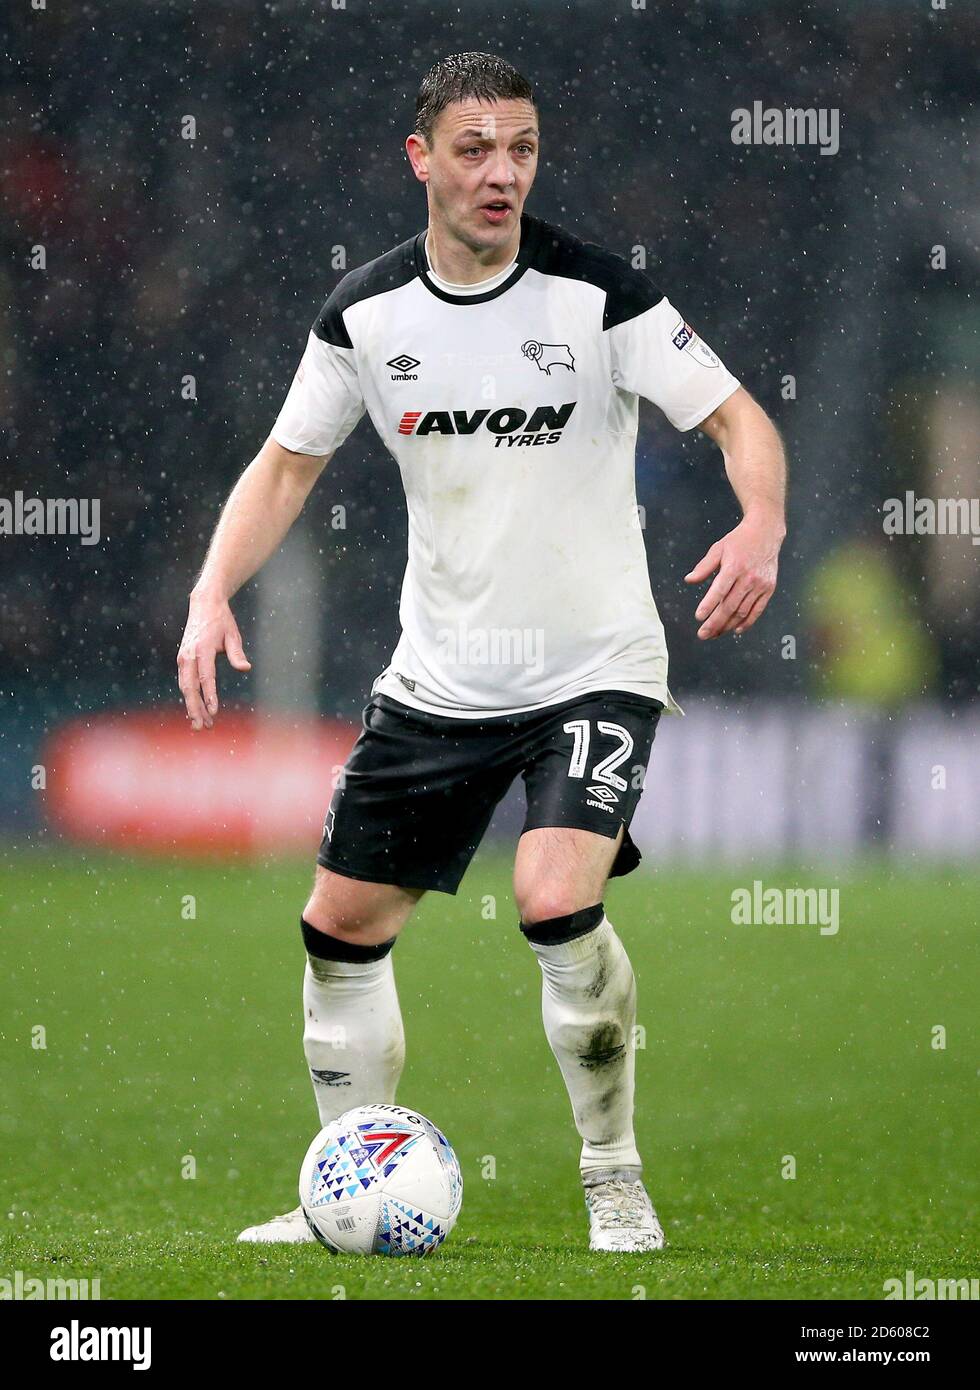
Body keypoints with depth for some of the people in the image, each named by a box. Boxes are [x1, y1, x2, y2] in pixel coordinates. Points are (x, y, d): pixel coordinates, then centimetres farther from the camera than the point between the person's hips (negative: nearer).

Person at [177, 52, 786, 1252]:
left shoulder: (597, 294, -13)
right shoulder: (365, 313, -1)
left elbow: (739, 419, -12)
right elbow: (286, 464, 9)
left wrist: (761, 526, -34)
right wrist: (213, 593, -7)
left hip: (595, 669, -5)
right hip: (439, 678, 5)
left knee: (556, 903, -26)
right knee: (341, 926, 7)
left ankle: (616, 1185, -6)